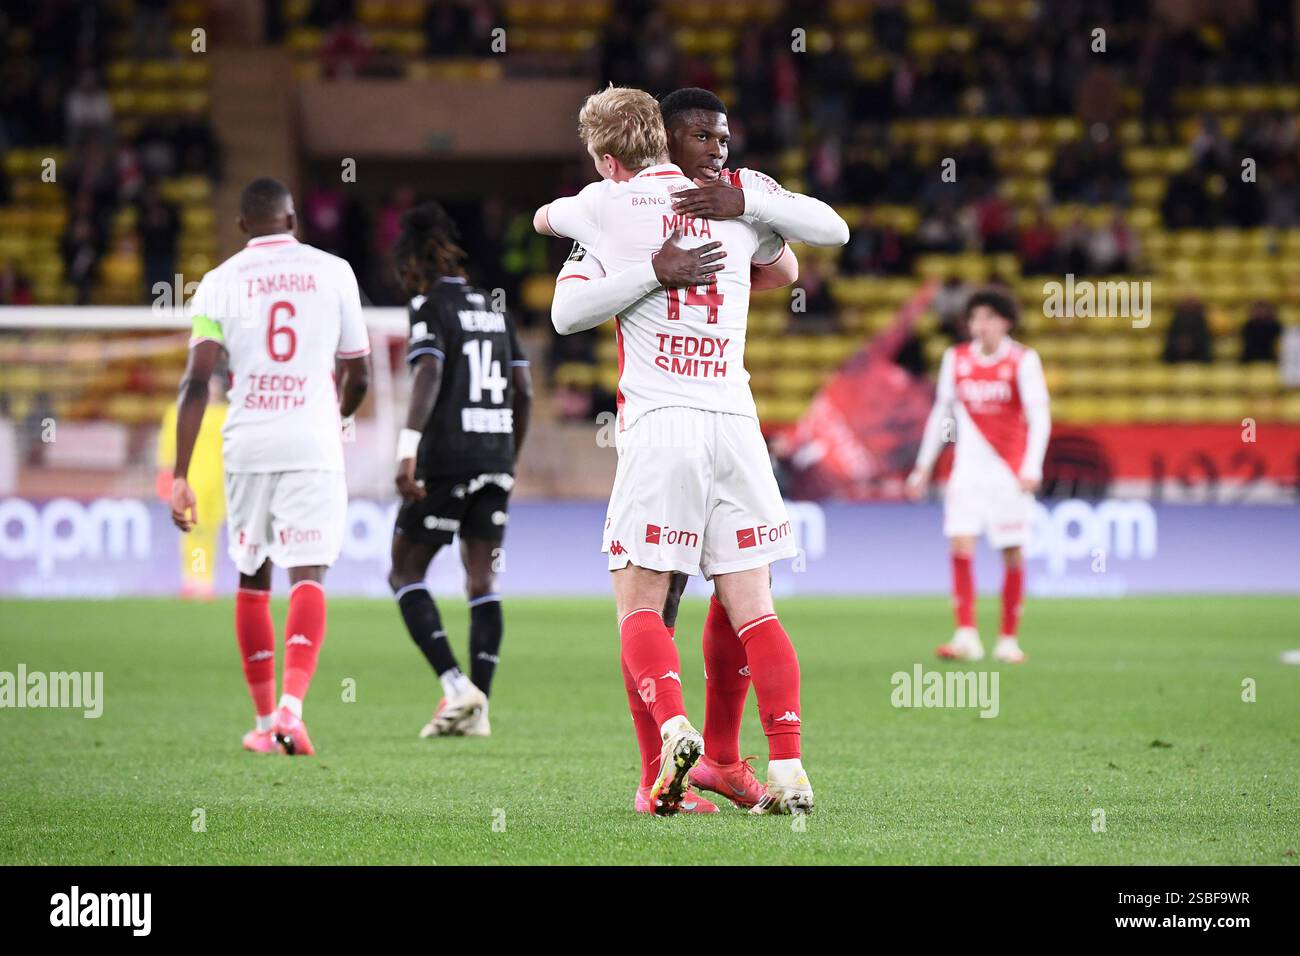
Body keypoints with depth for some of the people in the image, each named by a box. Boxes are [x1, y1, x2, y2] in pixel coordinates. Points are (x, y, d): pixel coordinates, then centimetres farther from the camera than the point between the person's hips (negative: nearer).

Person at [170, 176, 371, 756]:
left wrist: (180, 476, -6)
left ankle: (265, 721, 21)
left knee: (252, 580, 15)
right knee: (308, 578, -6)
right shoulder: (332, 273, 6)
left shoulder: (220, 282, 4)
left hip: (247, 445, 1)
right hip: (313, 445, -1)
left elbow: (197, 381, -5)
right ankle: (291, 707, -26)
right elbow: (358, 376, 13)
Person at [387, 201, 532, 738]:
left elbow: (428, 376, -21)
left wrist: (407, 451, -28)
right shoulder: (492, 309, 15)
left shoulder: (431, 308, -5)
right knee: (482, 580, 6)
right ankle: (477, 708, 0)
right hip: (494, 457, 6)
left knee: (405, 574, 4)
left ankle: (457, 687, -11)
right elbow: (523, 392, 15)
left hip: (445, 458, -6)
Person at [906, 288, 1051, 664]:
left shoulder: (1023, 361, -5)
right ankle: (966, 634, -16)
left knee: (1013, 554, 1)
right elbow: (941, 412, 15)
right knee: (960, 545, -13)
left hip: (1010, 472, -2)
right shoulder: (955, 358, 6)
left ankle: (1009, 639, 11)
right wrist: (924, 465, 15)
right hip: (969, 469, 2)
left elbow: (1039, 418, -9)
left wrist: (1032, 468, -22)